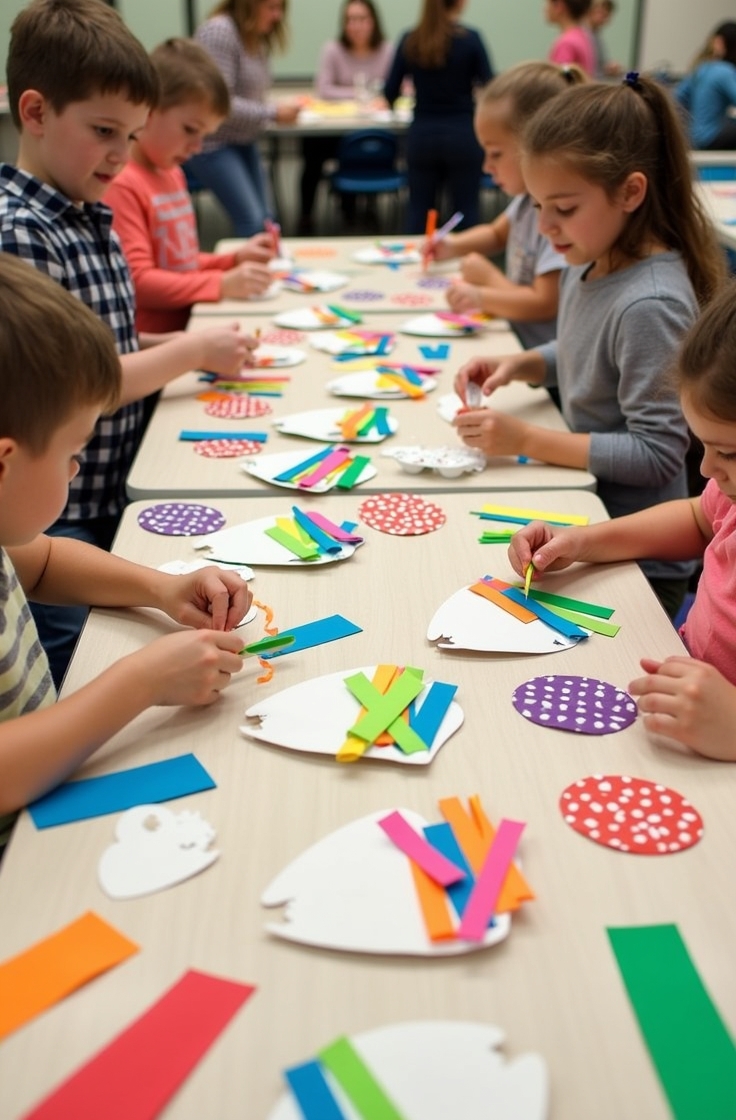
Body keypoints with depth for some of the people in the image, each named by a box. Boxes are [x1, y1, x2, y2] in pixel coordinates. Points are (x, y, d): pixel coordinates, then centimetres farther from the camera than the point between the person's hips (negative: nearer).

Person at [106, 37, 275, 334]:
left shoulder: (171, 173, 19)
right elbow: (136, 282, -17)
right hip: (149, 341, -9)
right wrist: (222, 285, -20)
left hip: (186, 327, 9)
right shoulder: (120, 184, -12)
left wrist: (234, 260, 12)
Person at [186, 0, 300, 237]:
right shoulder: (219, 31, -17)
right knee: (252, 222, -15)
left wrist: (280, 110, 1)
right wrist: (273, 113, -18)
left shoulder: (257, 39, 9)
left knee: (266, 219, 5)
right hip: (212, 143, -9)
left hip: (243, 141, 9)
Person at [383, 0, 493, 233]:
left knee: (419, 210, 10)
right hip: (462, 134, -2)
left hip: (422, 134, 3)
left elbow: (390, 94, 5)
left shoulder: (409, 41, 1)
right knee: (466, 209, 5)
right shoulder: (470, 38, -7)